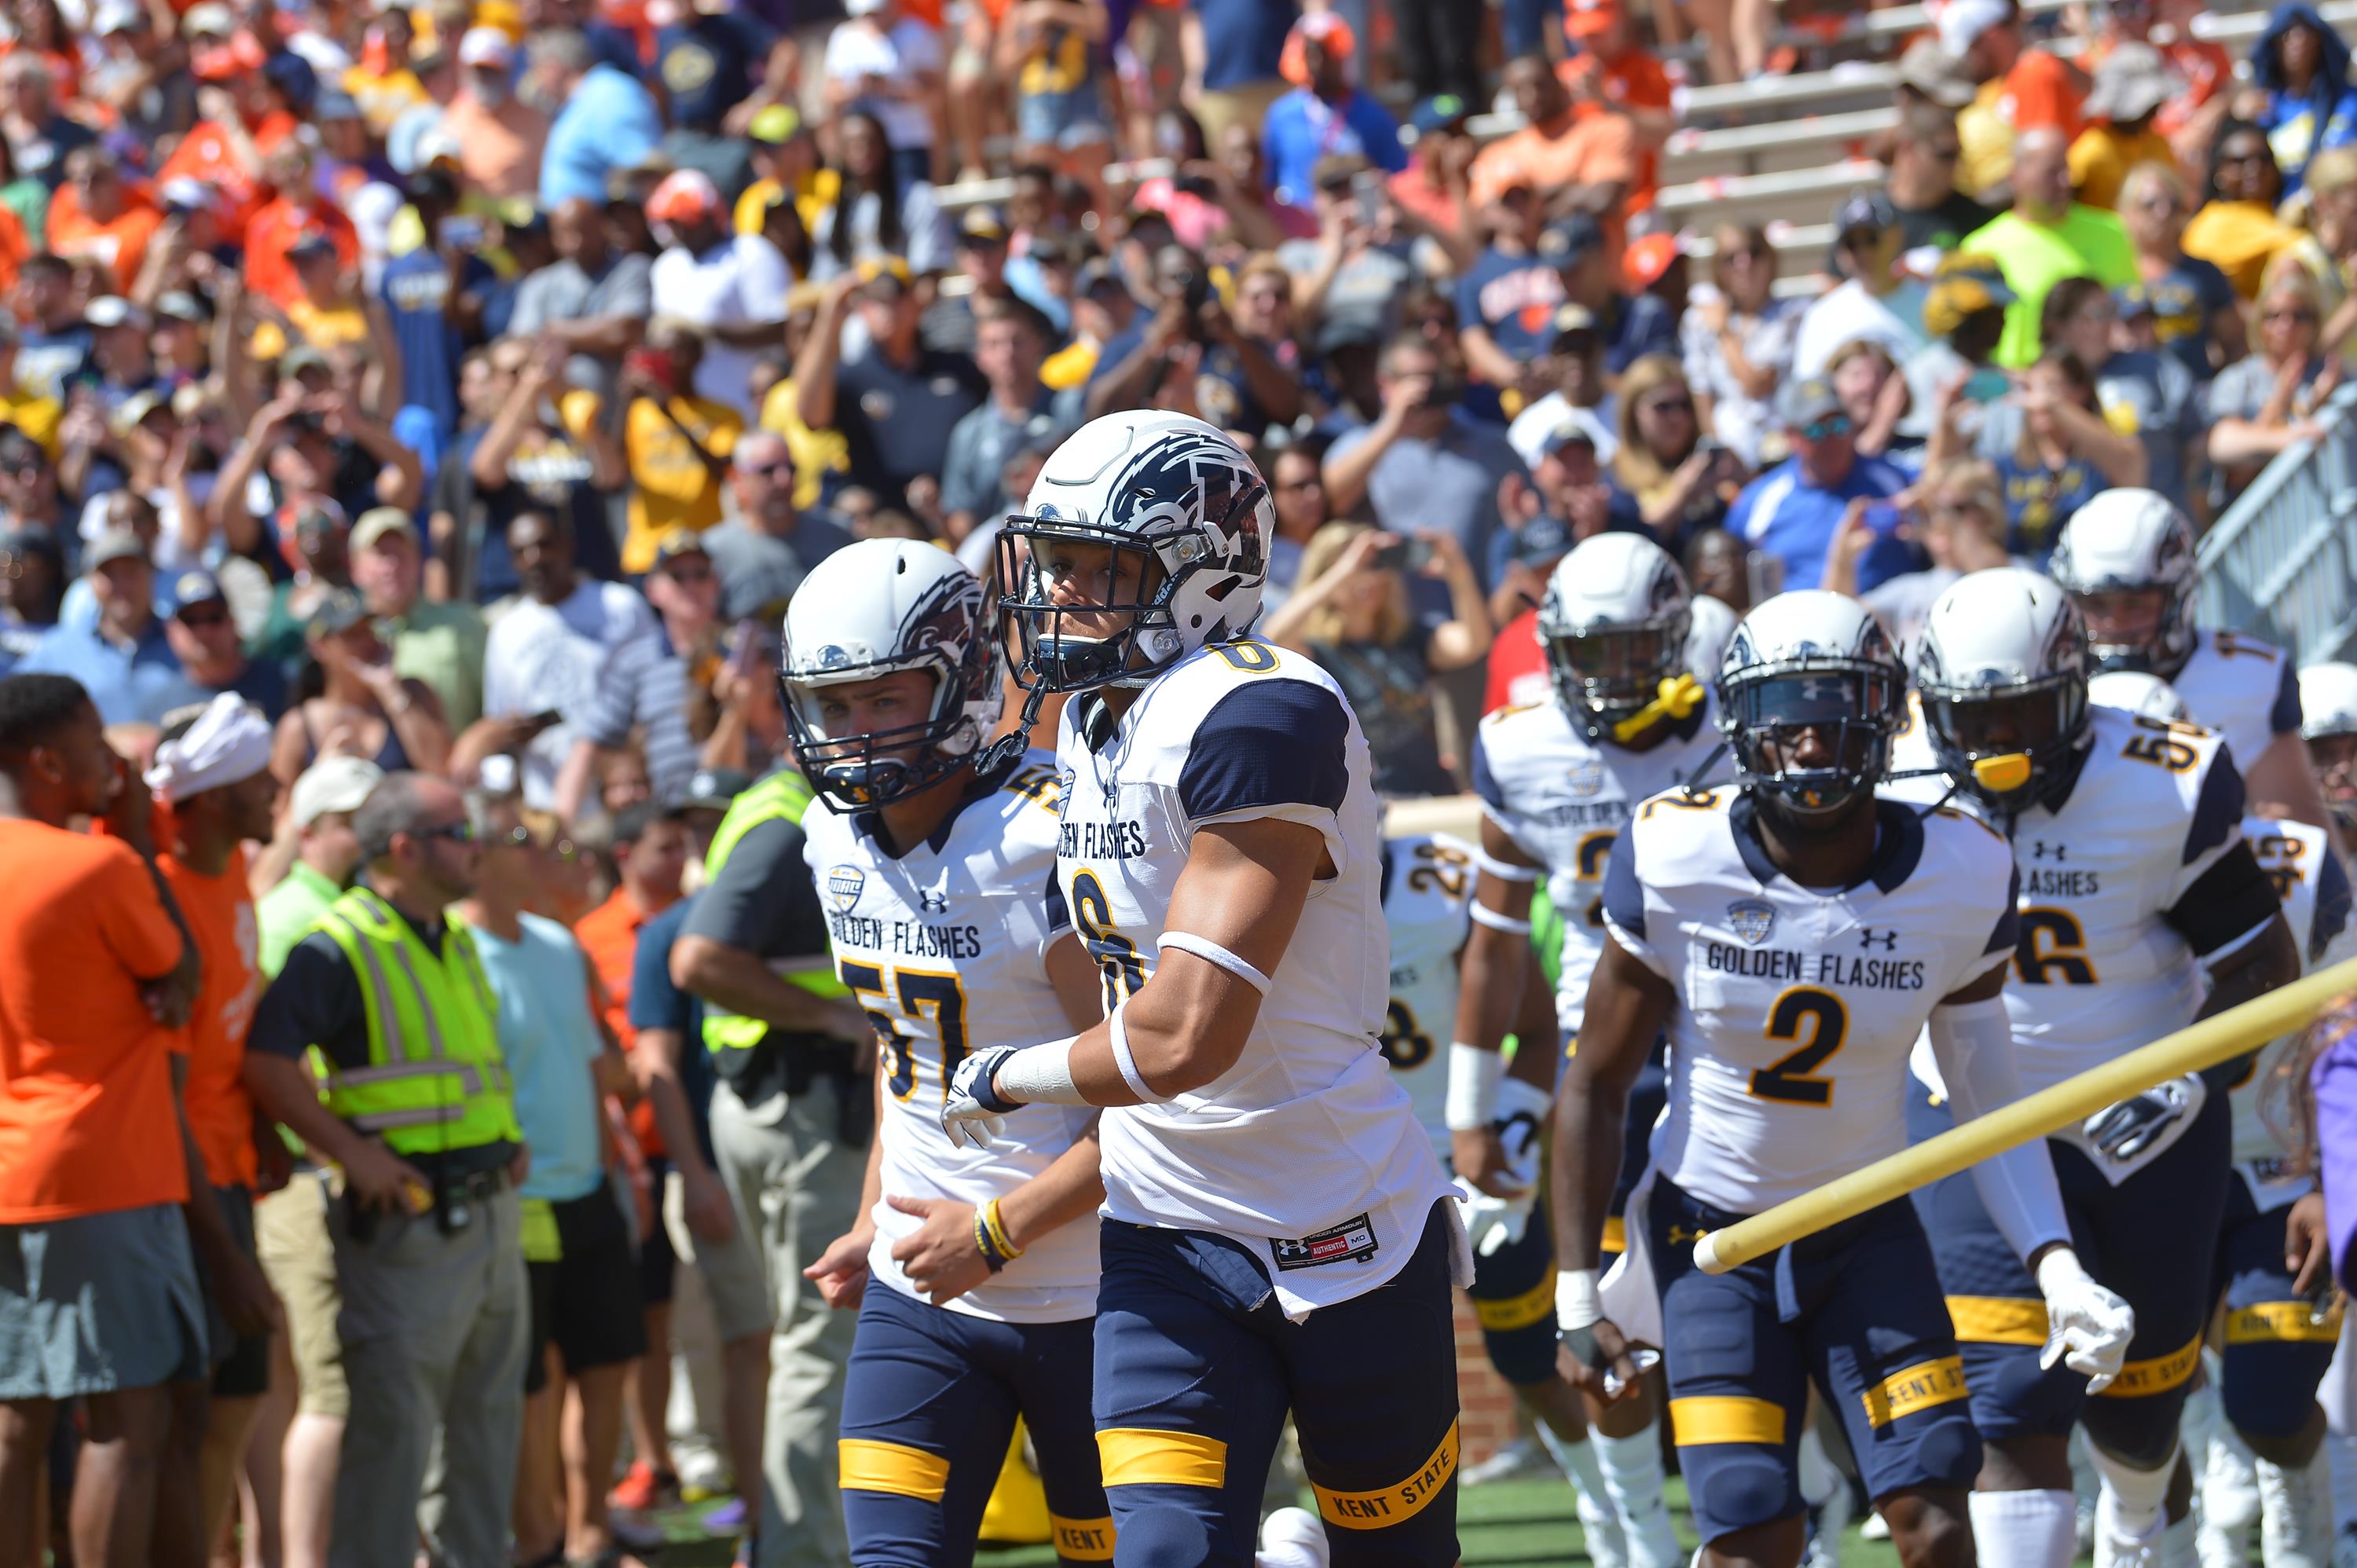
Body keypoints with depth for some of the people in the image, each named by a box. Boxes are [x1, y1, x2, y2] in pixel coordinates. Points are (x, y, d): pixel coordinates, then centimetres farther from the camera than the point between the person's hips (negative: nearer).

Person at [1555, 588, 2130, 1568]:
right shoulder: (1675, 863, -15)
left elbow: (1988, 1102, 0)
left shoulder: (1958, 878, -10)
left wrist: (2058, 1269, -13)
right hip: (1711, 1230, -2)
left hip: (1868, 1230, 2)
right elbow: (1595, 1086, -5)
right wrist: (1578, 1297, -6)